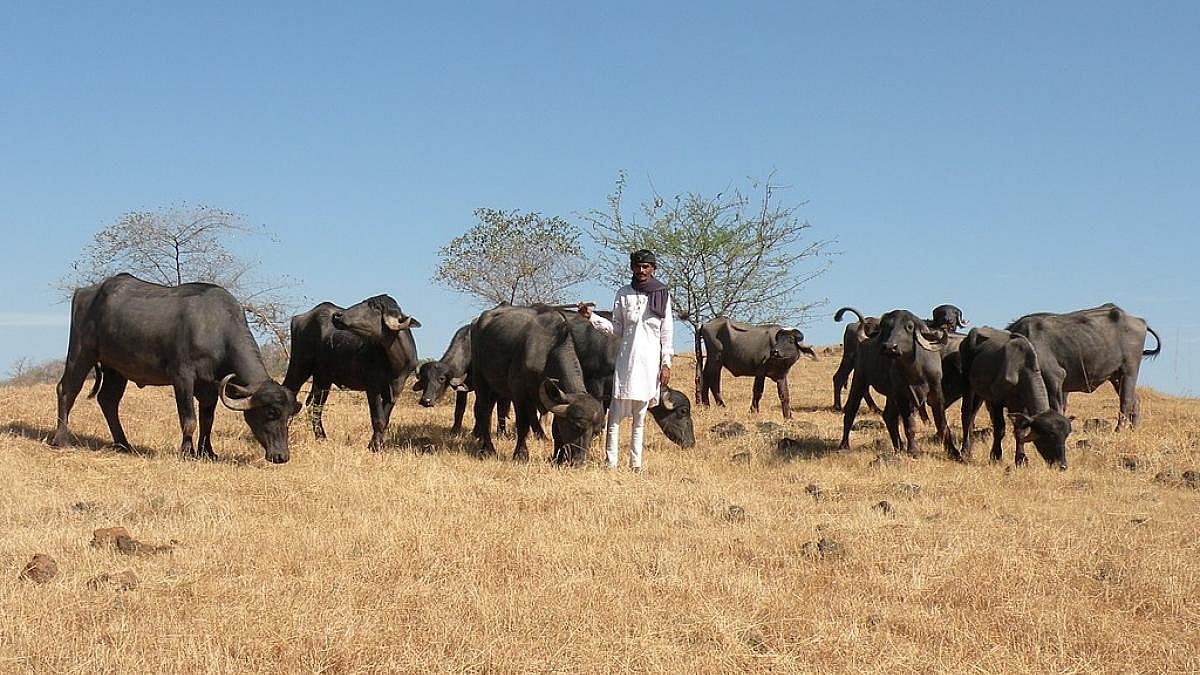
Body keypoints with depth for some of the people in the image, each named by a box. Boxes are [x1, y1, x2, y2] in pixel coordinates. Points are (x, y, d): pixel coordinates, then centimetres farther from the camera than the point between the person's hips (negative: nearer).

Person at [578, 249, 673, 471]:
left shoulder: (662, 295, 4)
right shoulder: (623, 294, 7)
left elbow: (667, 333, 4)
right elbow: (616, 329, 8)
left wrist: (666, 364, 0)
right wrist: (591, 317, -4)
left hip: (650, 360, 0)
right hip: (626, 358, 0)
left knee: (641, 415, 6)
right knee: (616, 411, -5)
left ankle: (636, 463, 11)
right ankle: (611, 462, -3)